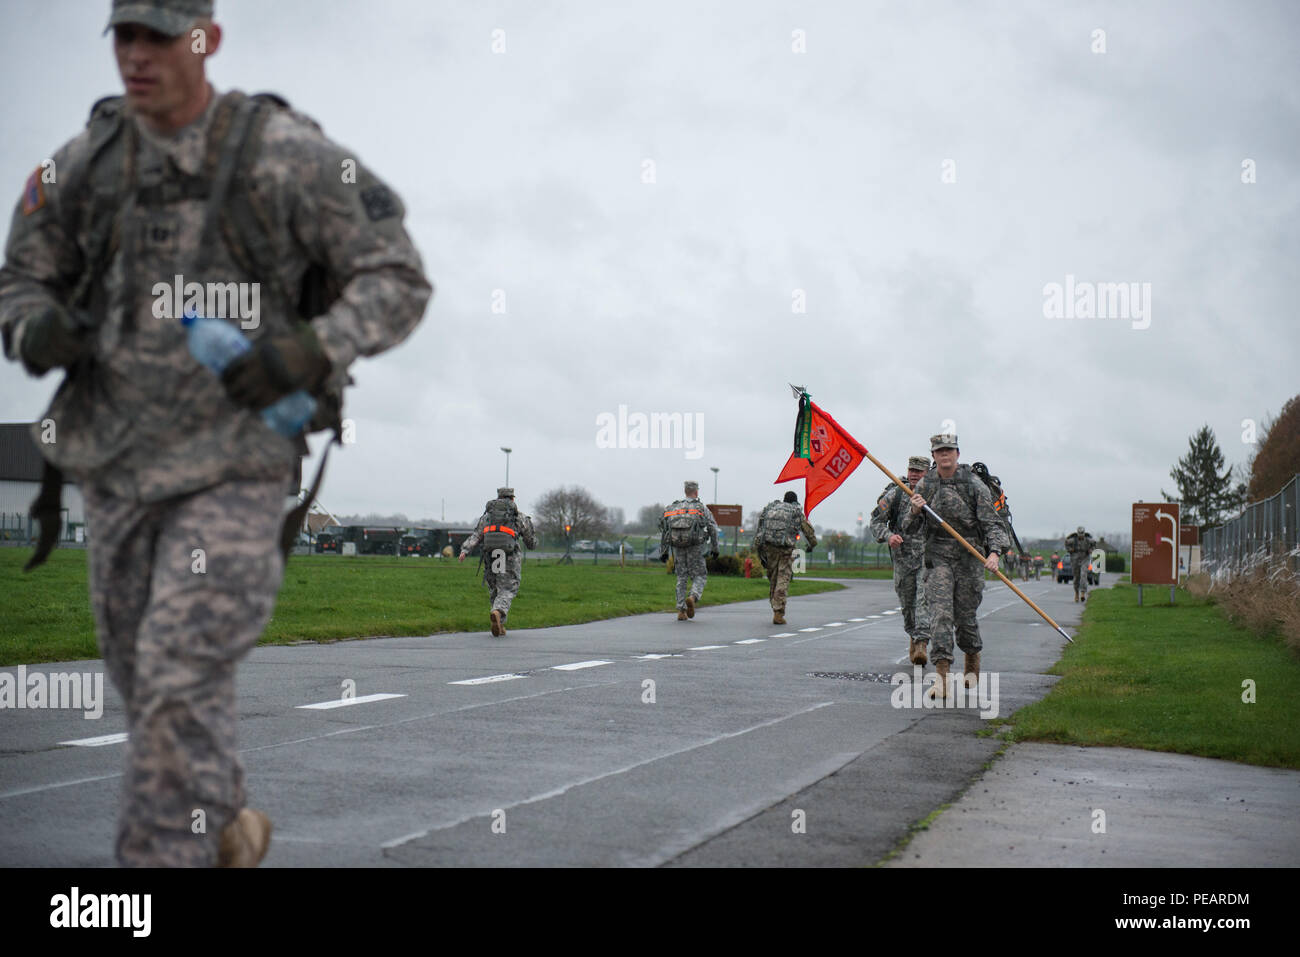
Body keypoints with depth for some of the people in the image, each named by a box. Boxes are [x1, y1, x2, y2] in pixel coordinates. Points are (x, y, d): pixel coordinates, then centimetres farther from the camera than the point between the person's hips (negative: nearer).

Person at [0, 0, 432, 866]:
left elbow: (399, 283, -9)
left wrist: (311, 355, -27)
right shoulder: (83, 161, 1)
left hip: (236, 466, -5)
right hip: (120, 463, 5)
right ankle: (225, 825, 41)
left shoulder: (286, 152, -12)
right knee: (144, 676, 14)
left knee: (182, 682, -13)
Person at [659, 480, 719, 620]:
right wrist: (714, 548, 5)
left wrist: (663, 551, 11)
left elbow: (663, 530, 10)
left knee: (682, 578, 12)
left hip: (677, 546, 3)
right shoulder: (701, 507, 7)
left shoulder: (673, 507, 16)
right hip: (695, 546, -3)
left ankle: (681, 611, 3)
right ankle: (692, 598, -20)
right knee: (700, 576, 8)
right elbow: (712, 528, -2)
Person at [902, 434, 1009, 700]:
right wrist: (915, 512, -16)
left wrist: (994, 552, -21)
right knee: (940, 613, -13)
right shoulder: (924, 485, 4)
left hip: (970, 557, -1)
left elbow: (992, 523, -5)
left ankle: (972, 664, 33)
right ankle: (942, 675, -17)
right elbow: (910, 529, 6)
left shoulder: (975, 485, -3)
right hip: (937, 557, 1)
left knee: (965, 616, 6)